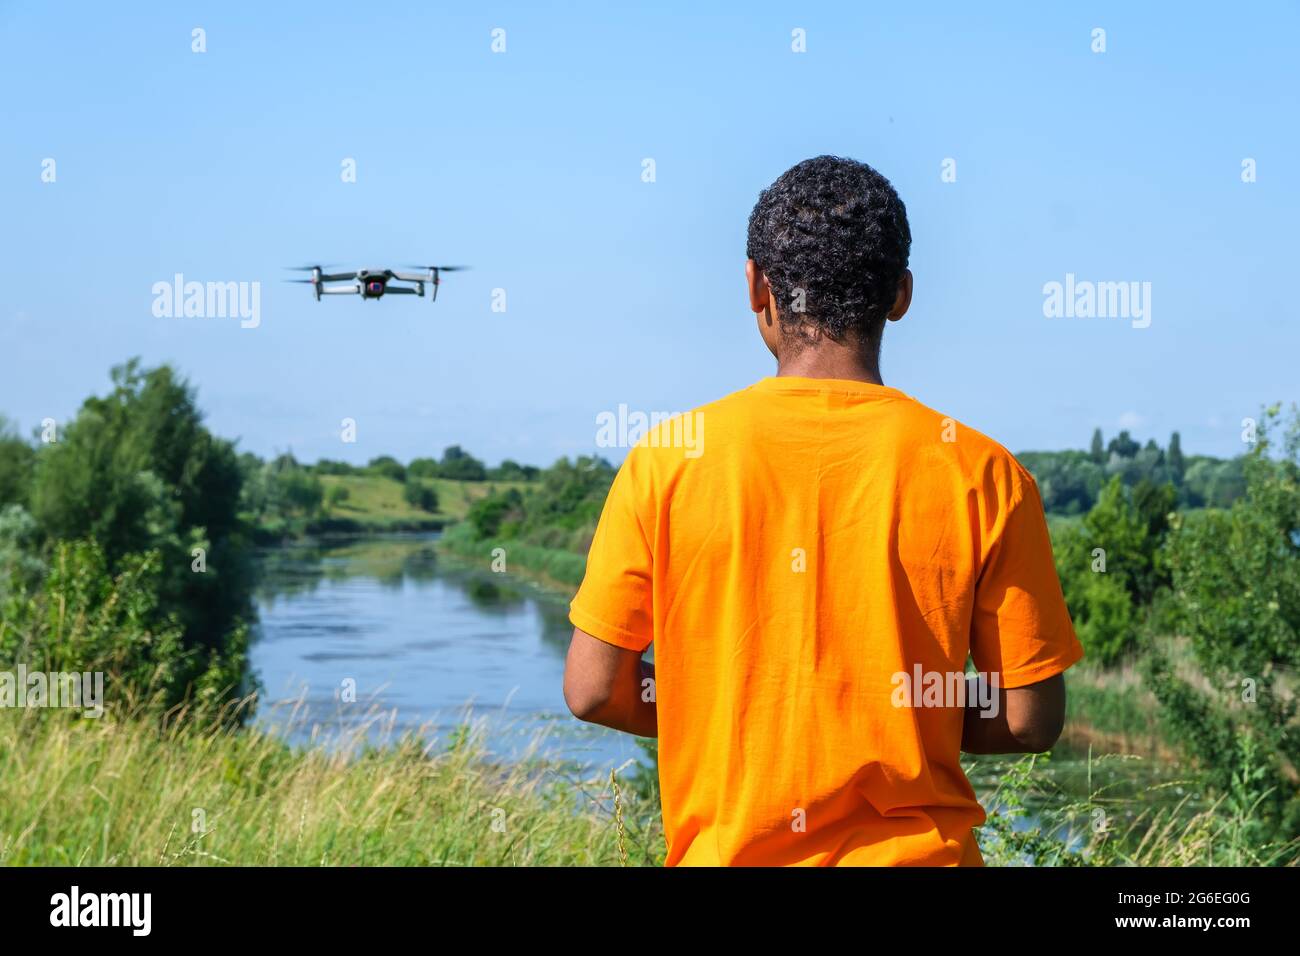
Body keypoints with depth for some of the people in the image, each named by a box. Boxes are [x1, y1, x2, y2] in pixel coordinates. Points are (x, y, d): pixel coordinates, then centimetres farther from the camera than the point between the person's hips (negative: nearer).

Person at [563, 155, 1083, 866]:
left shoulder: (667, 461, -8)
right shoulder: (981, 475, -9)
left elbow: (592, 689, -5)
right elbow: (1031, 718, -6)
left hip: (726, 848, 1)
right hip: (915, 849, 0)